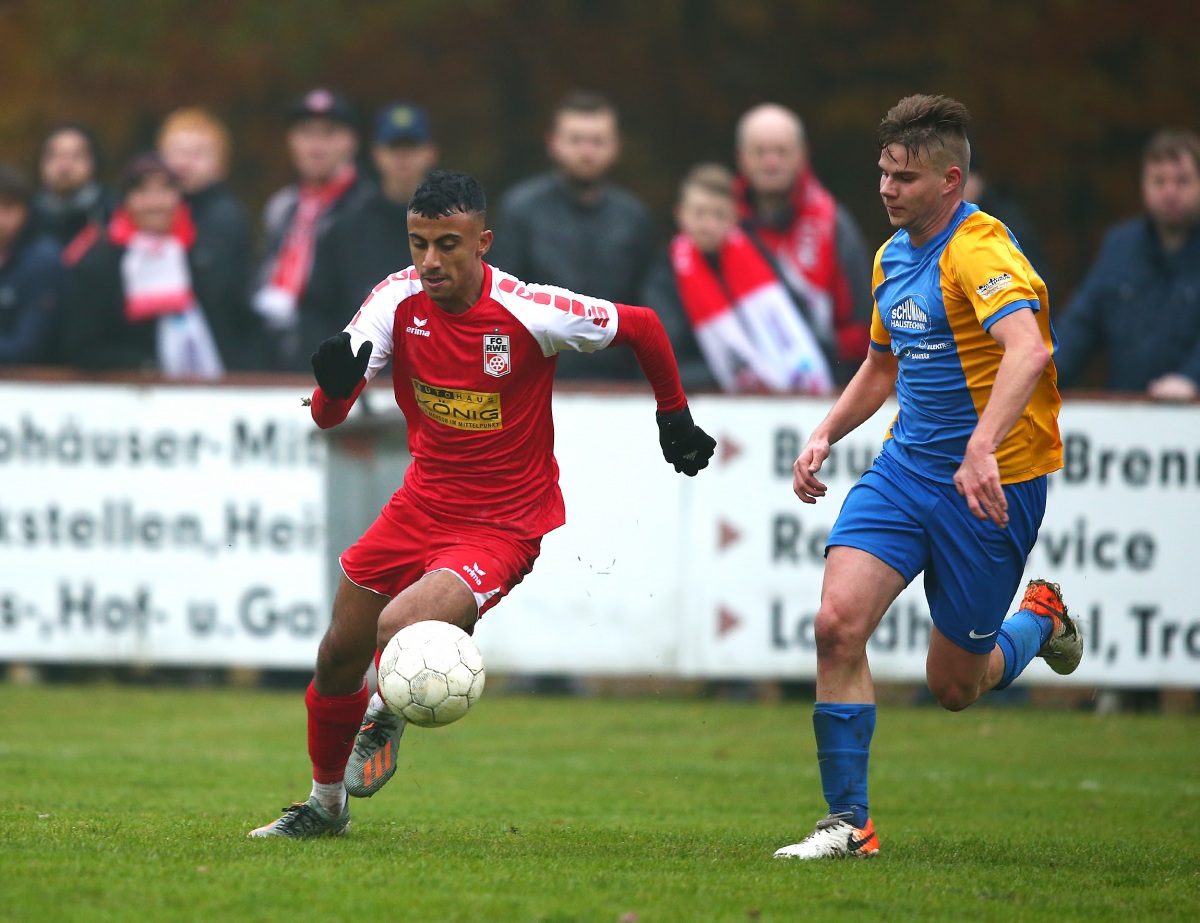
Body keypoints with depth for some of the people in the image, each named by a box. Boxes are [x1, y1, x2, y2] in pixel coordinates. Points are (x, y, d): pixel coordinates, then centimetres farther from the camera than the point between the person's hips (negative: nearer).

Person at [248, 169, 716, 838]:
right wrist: (335, 384, -38)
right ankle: (326, 803, 35)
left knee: (399, 629, -28)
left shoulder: (531, 313, -21)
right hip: (423, 502, 5)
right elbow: (328, 416, -15)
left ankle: (385, 716, 9)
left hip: (504, 526, -5)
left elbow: (641, 326, -3)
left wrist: (676, 417, 8)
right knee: (339, 654, 9)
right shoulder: (398, 300, -10)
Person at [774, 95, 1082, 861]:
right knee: (838, 622, -15)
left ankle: (1041, 622, 37)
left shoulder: (980, 251, -19)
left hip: (990, 486, -7)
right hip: (906, 467, 7)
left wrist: (982, 450, -49)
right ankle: (849, 821, -7)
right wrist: (826, 434, 12)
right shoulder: (893, 257, 10)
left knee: (954, 686, 4)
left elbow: (1029, 349, -37)